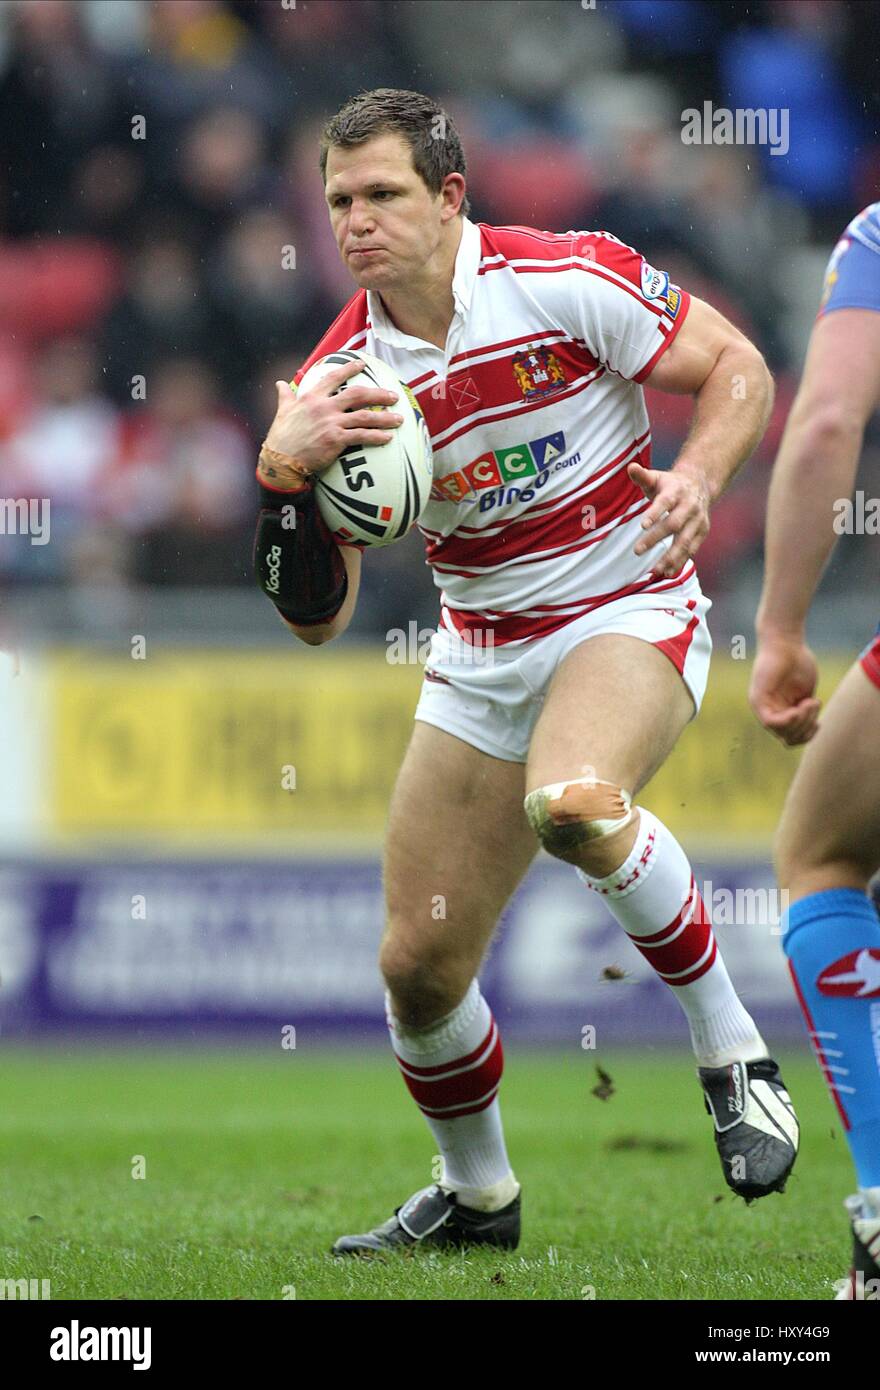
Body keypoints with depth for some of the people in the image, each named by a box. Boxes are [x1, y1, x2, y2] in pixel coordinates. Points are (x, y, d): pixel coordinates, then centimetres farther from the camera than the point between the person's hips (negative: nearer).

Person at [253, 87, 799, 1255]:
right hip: (483, 658, 5)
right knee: (419, 965, 3)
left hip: (631, 612, -5)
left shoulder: (564, 279, -14)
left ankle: (735, 1058, -19)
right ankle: (478, 1195, 31)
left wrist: (700, 476, -25)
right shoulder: (342, 376, -3)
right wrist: (290, 469, -20)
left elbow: (737, 365, -6)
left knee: (572, 803, -38)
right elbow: (317, 616, -4)